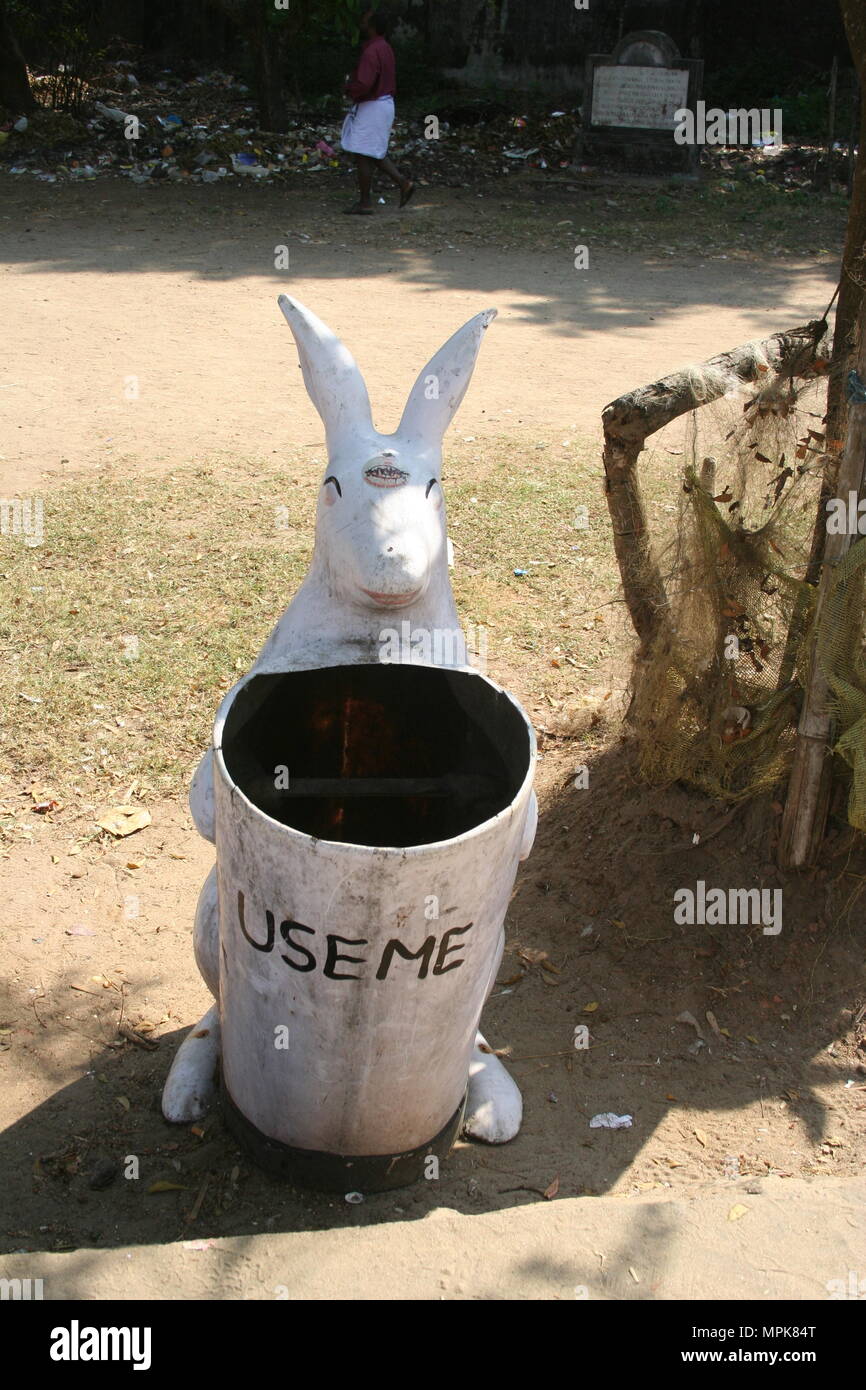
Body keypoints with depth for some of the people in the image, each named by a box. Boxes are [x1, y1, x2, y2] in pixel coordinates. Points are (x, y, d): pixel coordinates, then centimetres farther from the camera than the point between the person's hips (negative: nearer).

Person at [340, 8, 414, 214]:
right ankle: (403, 183, 9)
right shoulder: (385, 47, 11)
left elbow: (364, 84, -30)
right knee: (375, 153, 17)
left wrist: (348, 89, -9)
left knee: (363, 155, -2)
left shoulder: (371, 52, -21)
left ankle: (365, 203, 4)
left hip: (372, 108, -10)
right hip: (384, 103, 10)